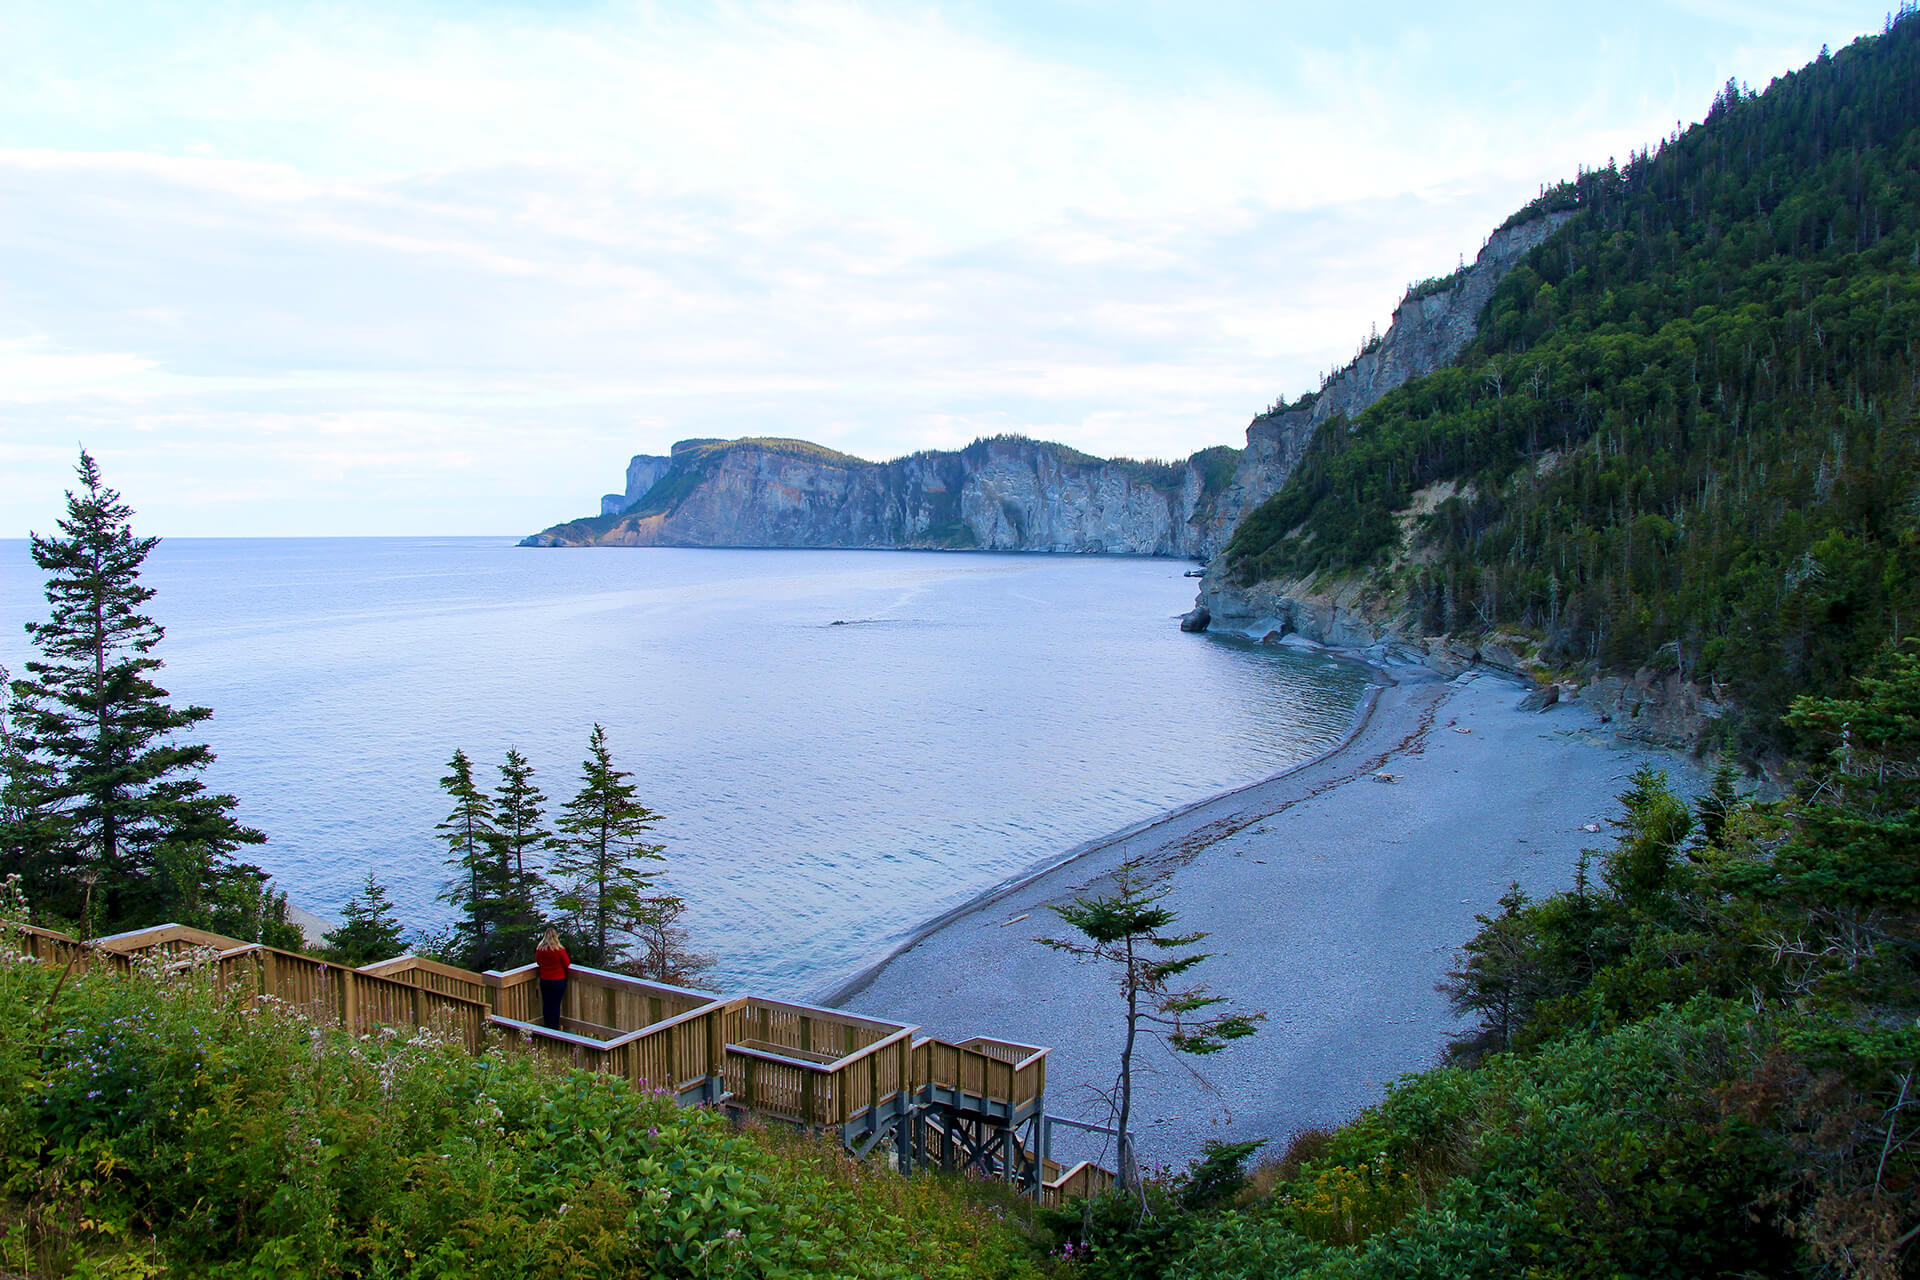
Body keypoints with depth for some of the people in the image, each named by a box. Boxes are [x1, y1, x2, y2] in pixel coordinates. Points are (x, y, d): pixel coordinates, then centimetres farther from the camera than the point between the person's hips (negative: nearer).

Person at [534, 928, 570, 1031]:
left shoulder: (539, 949, -6)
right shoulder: (560, 950, -16)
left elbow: (538, 962, 10)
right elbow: (567, 963, -8)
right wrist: (569, 958, 11)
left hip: (544, 980, 3)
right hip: (558, 980, -3)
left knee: (546, 1004, 11)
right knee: (556, 1005, 4)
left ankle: (547, 1027, 18)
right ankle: (555, 1028, 9)